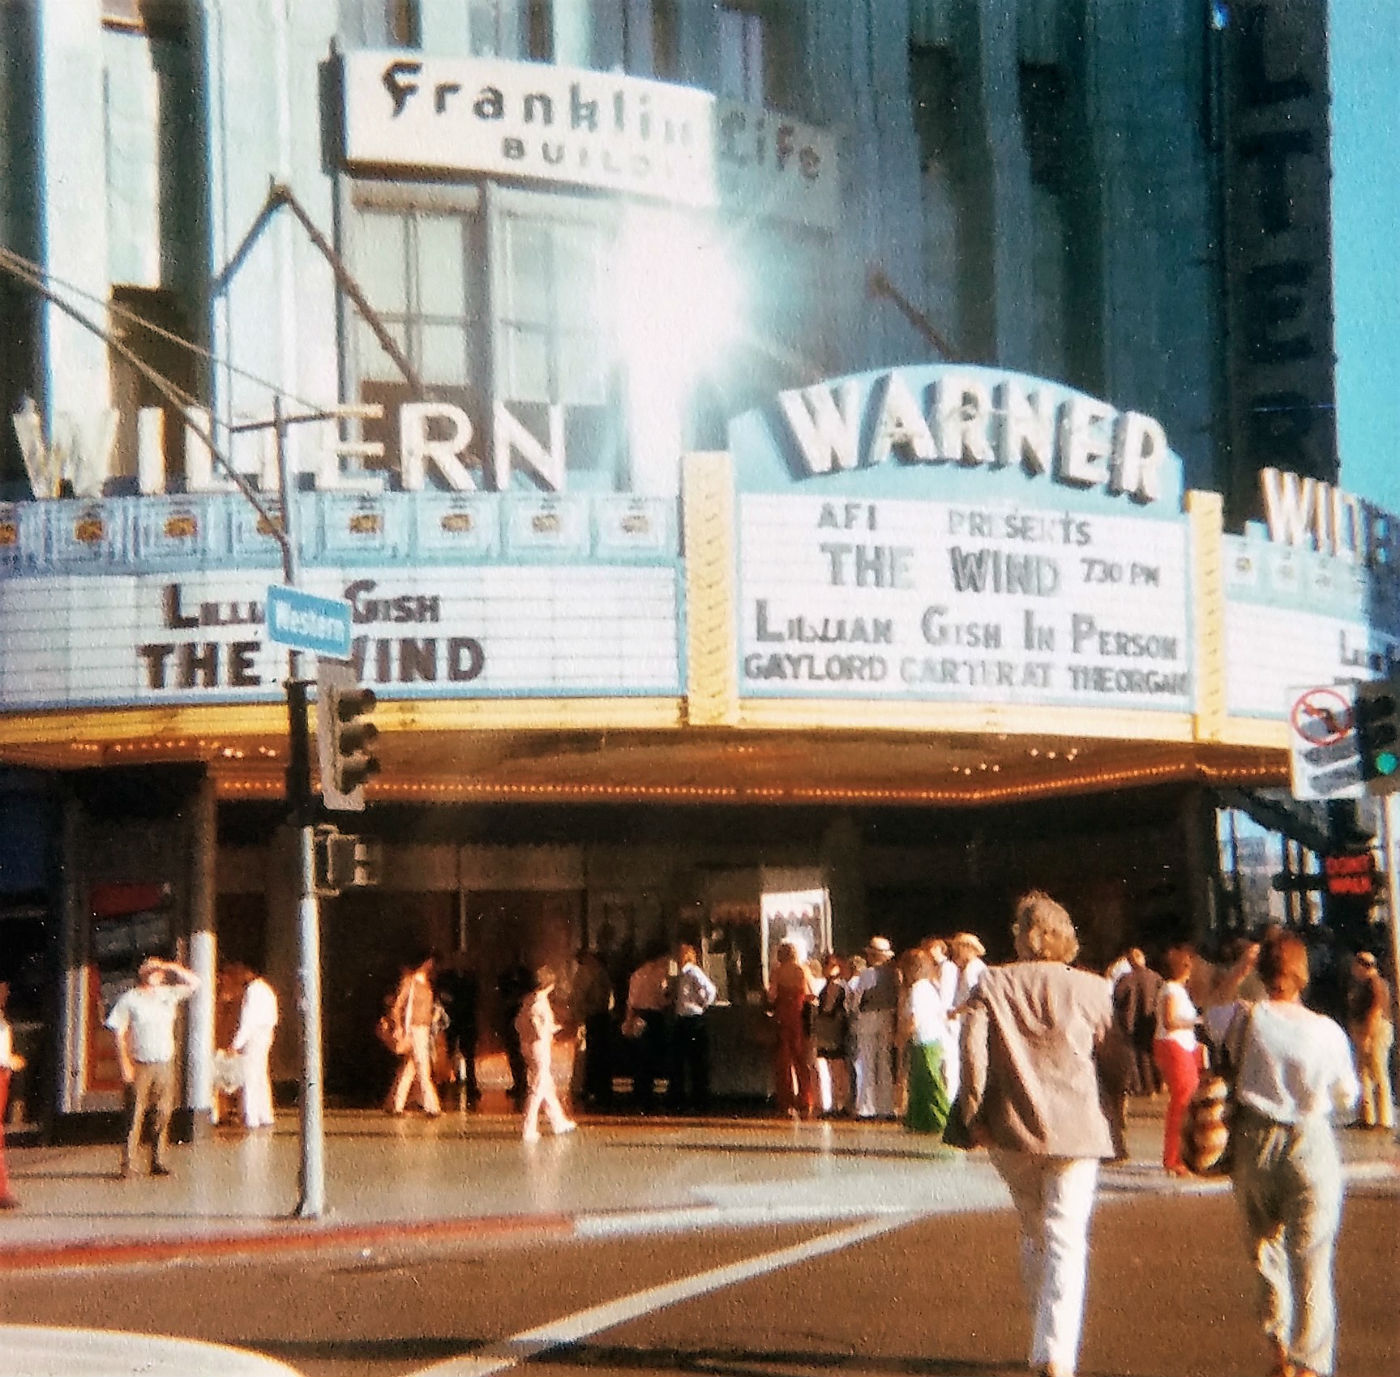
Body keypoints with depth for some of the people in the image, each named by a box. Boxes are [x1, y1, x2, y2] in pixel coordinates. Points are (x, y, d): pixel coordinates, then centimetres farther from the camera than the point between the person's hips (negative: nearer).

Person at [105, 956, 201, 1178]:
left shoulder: (168, 995, 10)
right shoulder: (130, 999, 0)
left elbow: (194, 983, 13)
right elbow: (119, 1034, -1)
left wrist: (172, 967, 3)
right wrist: (125, 1065, -9)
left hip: (165, 1065, 4)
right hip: (140, 1065, -4)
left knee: (163, 1114, 4)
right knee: (135, 1115, -6)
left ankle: (158, 1162, 10)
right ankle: (128, 1163, -3)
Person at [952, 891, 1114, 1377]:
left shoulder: (991, 985, -2)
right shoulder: (1092, 990, -2)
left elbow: (972, 1052, -10)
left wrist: (974, 1116, 0)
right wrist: (1108, 1115, 20)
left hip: (1013, 1133, 2)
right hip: (1075, 1129, -2)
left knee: (1033, 1235, 19)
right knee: (1066, 1240, -2)